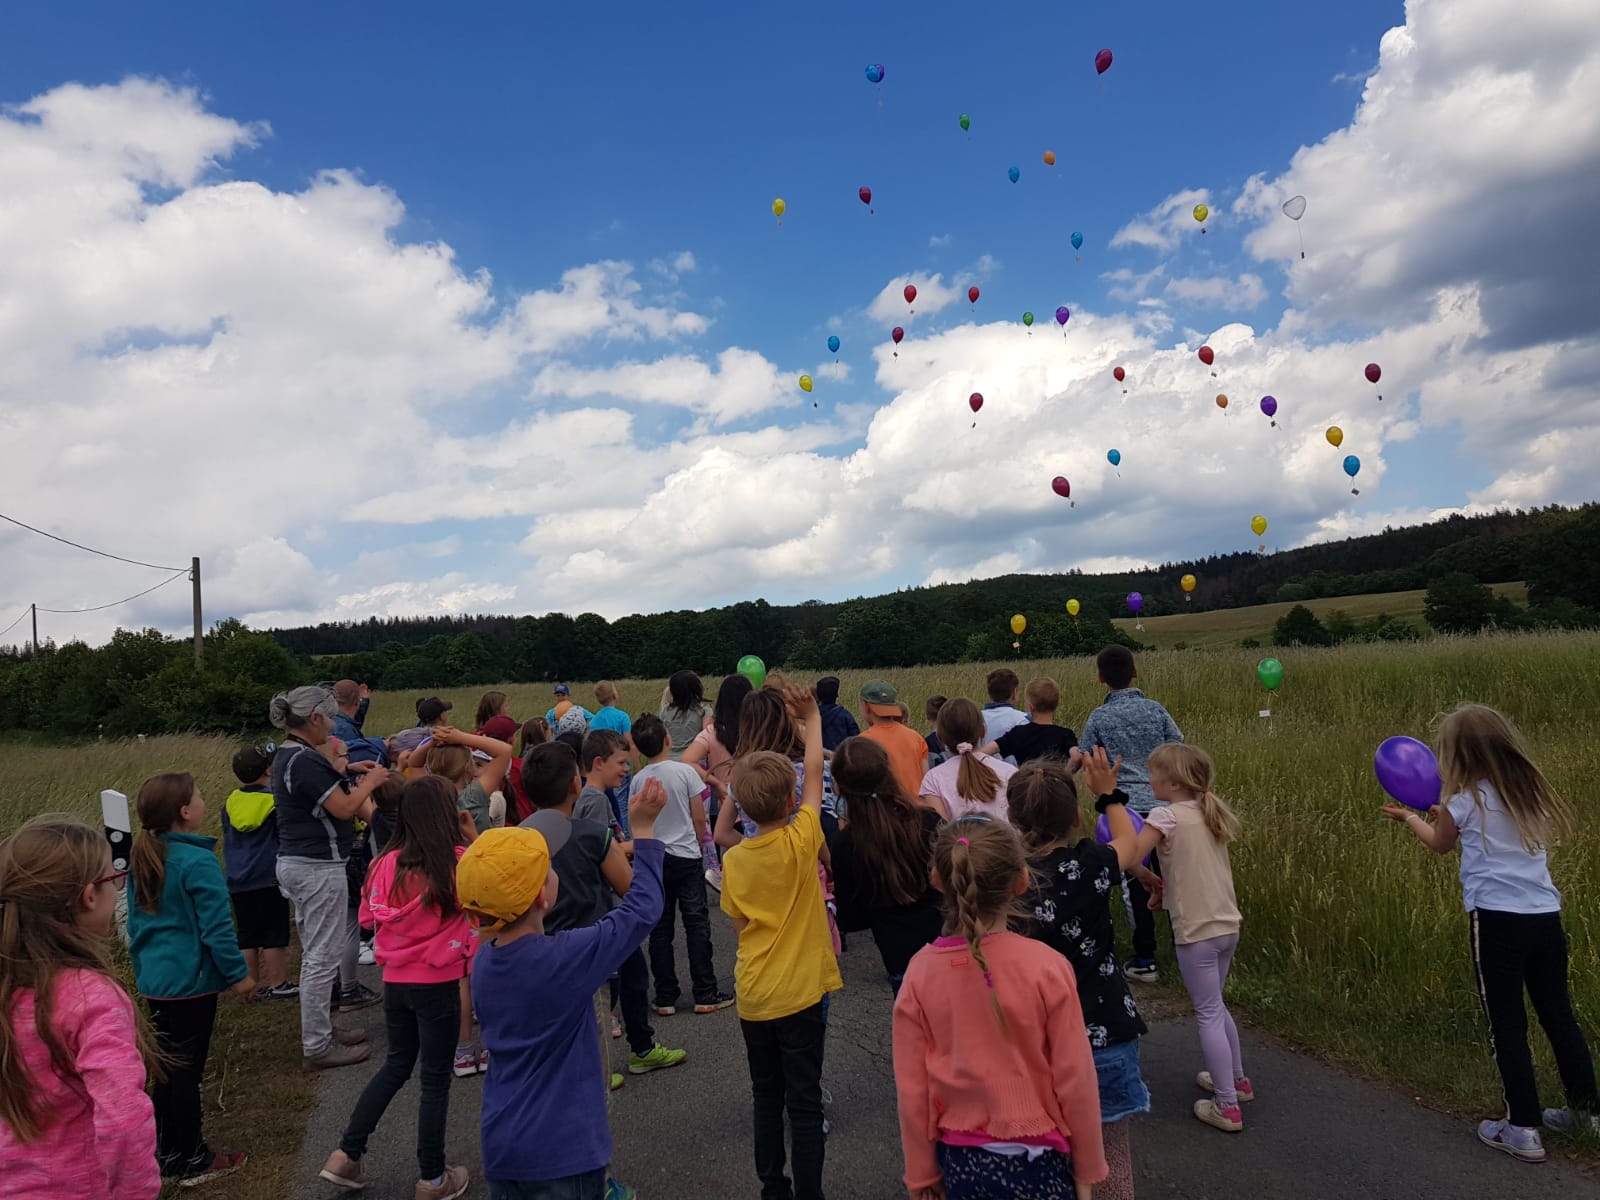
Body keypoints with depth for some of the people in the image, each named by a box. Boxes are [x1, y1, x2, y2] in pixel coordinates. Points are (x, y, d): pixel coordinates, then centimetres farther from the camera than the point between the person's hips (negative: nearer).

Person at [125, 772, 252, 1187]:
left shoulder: (140, 859, 4)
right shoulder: (198, 862, -21)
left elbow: (135, 922, 14)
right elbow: (216, 928, -20)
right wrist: (238, 974, -10)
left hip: (154, 980, 8)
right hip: (190, 981, -8)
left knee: (167, 1066, 19)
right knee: (187, 1070, 4)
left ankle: (166, 1151, 31)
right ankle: (191, 1161, 16)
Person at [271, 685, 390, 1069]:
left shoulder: (286, 755, 10)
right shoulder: (306, 760, -22)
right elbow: (344, 808, -21)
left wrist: (346, 772, 19)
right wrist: (371, 781, -6)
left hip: (295, 862, 11)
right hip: (318, 867, -11)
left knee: (315, 954, 19)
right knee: (322, 958, -1)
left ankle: (319, 1030, 29)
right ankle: (318, 1045, 7)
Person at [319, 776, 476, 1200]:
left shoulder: (388, 863, -4)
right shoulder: (462, 863, -18)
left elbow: (368, 916, 8)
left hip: (395, 981, 5)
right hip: (439, 984, -5)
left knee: (396, 1065, 25)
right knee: (436, 1079, 9)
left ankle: (346, 1156, 26)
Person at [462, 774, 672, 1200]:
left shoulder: (484, 961, -4)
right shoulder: (565, 960, -24)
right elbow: (642, 909, -13)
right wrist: (644, 830, -4)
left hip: (502, 1147, 7)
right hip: (560, 1153, -7)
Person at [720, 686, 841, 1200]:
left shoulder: (733, 860, -4)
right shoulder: (800, 843, -16)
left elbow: (740, 926, 4)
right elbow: (815, 773, -6)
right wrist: (813, 718, 4)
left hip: (753, 996, 4)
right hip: (799, 991, -4)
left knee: (766, 1096, 18)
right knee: (804, 1102, 6)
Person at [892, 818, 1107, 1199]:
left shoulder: (920, 972, -14)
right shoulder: (1046, 966, -19)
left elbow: (911, 1088, -7)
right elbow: (1076, 1081, -12)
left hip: (960, 1160, 2)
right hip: (1034, 1157, -2)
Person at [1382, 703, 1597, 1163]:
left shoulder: (1466, 802, -6)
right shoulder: (1529, 793, 9)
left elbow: (1440, 844, 15)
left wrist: (1408, 817, 32)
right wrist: (1448, 815, 30)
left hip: (1498, 922, -6)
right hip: (1547, 918, 6)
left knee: (1507, 1025, 2)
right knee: (1558, 1014, 19)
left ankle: (1523, 1130, 6)